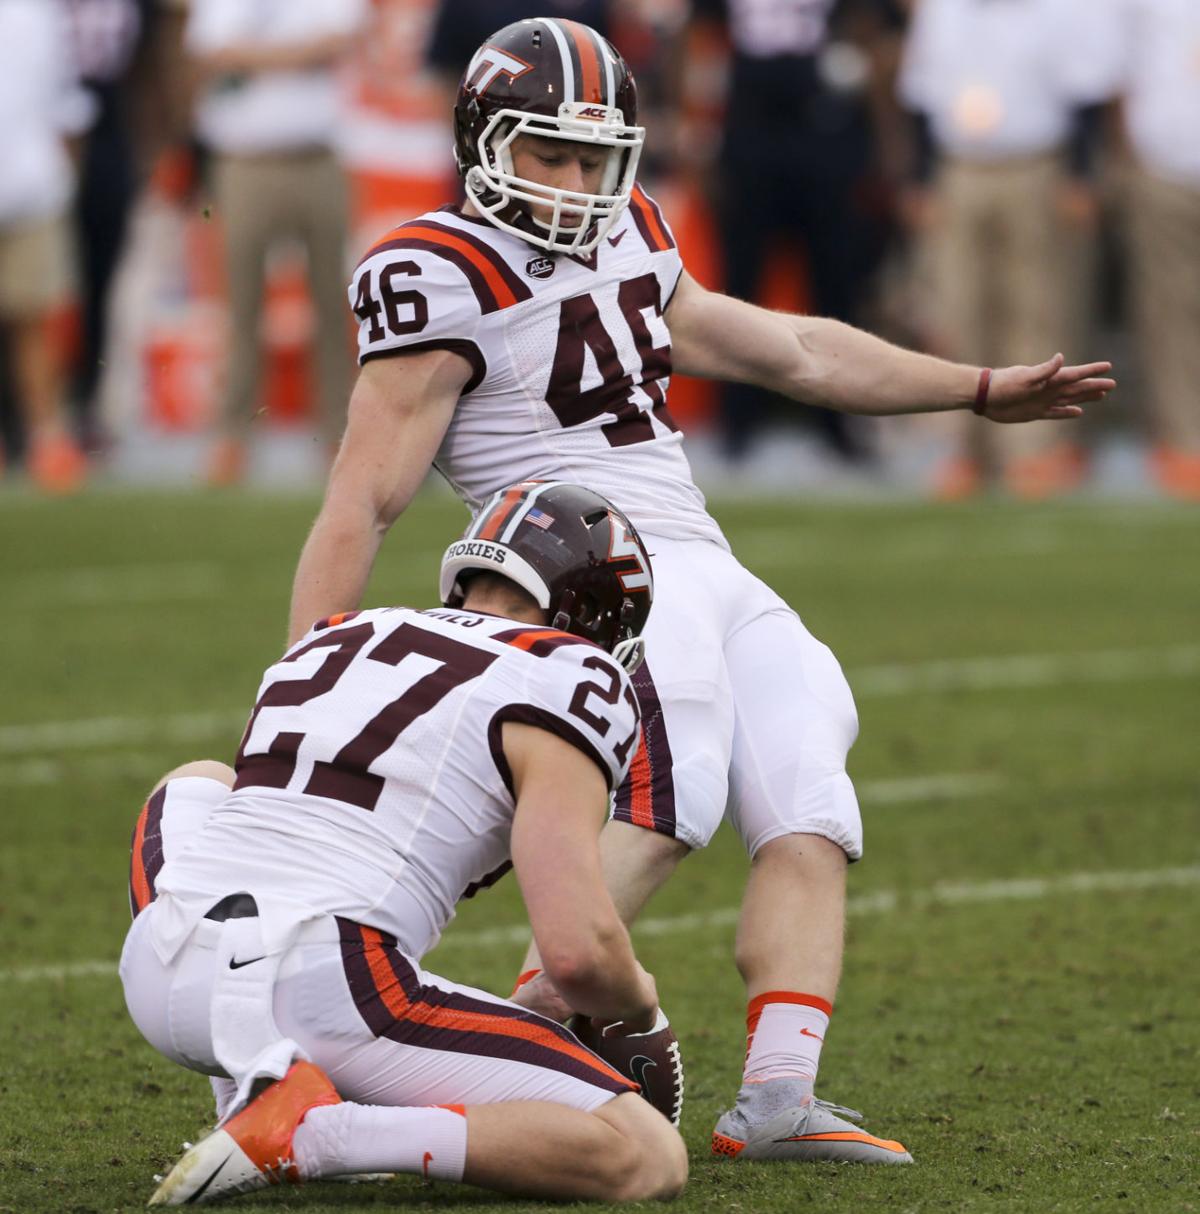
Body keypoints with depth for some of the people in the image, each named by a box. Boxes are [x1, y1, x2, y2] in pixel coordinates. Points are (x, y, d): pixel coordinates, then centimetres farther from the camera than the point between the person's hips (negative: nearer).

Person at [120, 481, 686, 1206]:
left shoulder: (332, 642, 24)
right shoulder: (560, 685, 2)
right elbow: (579, 951, -8)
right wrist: (640, 1003, 16)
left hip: (162, 979, 7)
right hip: (324, 996, -7)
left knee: (198, 786, 40)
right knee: (651, 1163, -5)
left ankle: (252, 1091, 20)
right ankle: (310, 1137, -14)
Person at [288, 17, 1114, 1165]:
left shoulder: (624, 242, 17)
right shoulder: (446, 284, -8)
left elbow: (787, 350, 28)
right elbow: (361, 506, -10)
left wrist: (985, 390, 30)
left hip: (713, 579, 9)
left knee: (809, 822, -3)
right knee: (668, 800, -30)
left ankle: (774, 1096, -11)